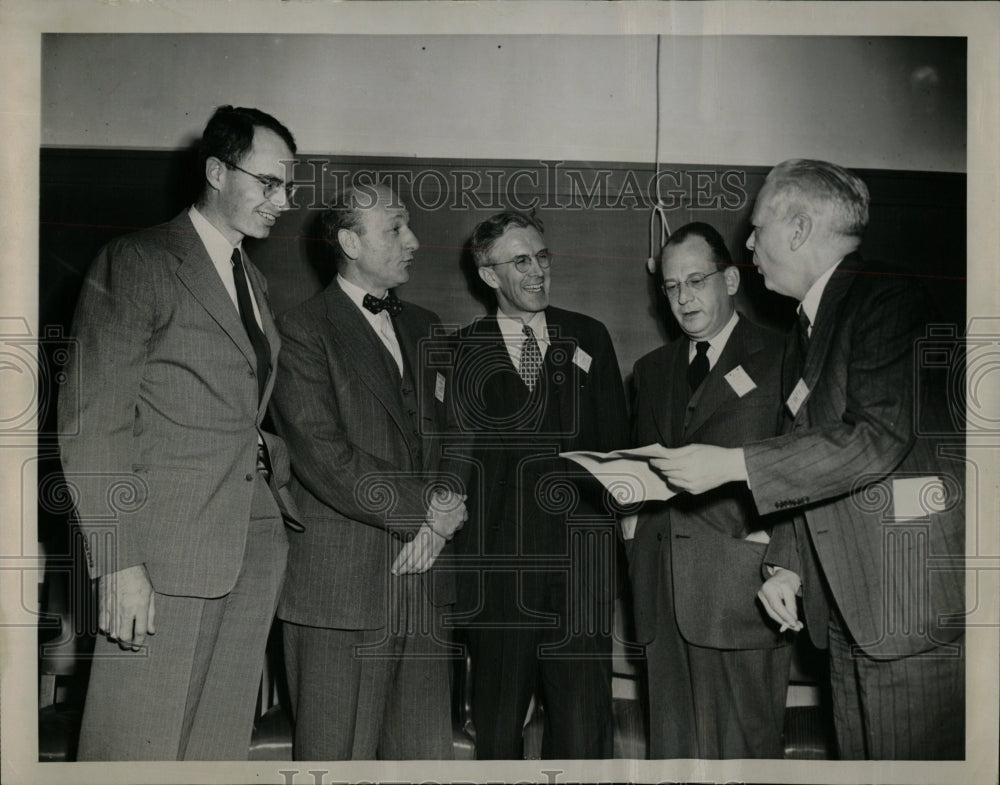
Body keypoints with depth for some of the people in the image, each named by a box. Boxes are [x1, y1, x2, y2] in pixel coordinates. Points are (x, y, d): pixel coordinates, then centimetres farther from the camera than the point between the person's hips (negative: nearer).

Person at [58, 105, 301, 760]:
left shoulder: (254, 281, 19)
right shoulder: (135, 263, -5)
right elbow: (91, 422, -10)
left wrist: (273, 465, 4)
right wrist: (117, 560, -15)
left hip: (256, 545, 7)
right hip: (168, 546, -7)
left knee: (223, 743, 12)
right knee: (140, 748, 1)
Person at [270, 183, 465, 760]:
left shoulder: (423, 327, 18)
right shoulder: (304, 330, -4)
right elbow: (322, 456, -14)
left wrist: (438, 520, 0)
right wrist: (423, 508, -11)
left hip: (423, 580, 6)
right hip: (341, 580, -6)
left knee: (429, 751, 10)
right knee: (338, 755, 3)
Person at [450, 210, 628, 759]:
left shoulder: (589, 338, 12)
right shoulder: (464, 350, 5)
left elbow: (614, 442, 14)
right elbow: (460, 451, 0)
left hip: (580, 563, 1)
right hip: (496, 562, -1)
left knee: (583, 731, 1)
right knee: (496, 728, 9)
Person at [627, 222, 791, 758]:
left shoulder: (779, 359, 3)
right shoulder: (651, 370, 20)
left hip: (742, 591, -4)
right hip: (663, 589, 5)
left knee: (742, 747, -1)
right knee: (672, 748, 8)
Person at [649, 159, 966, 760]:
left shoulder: (887, 298, -10)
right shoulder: (806, 331, 18)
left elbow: (879, 437, -21)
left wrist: (731, 464, -19)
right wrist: (787, 564, 8)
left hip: (914, 596, -8)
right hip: (846, 600, 8)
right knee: (859, 757, 14)